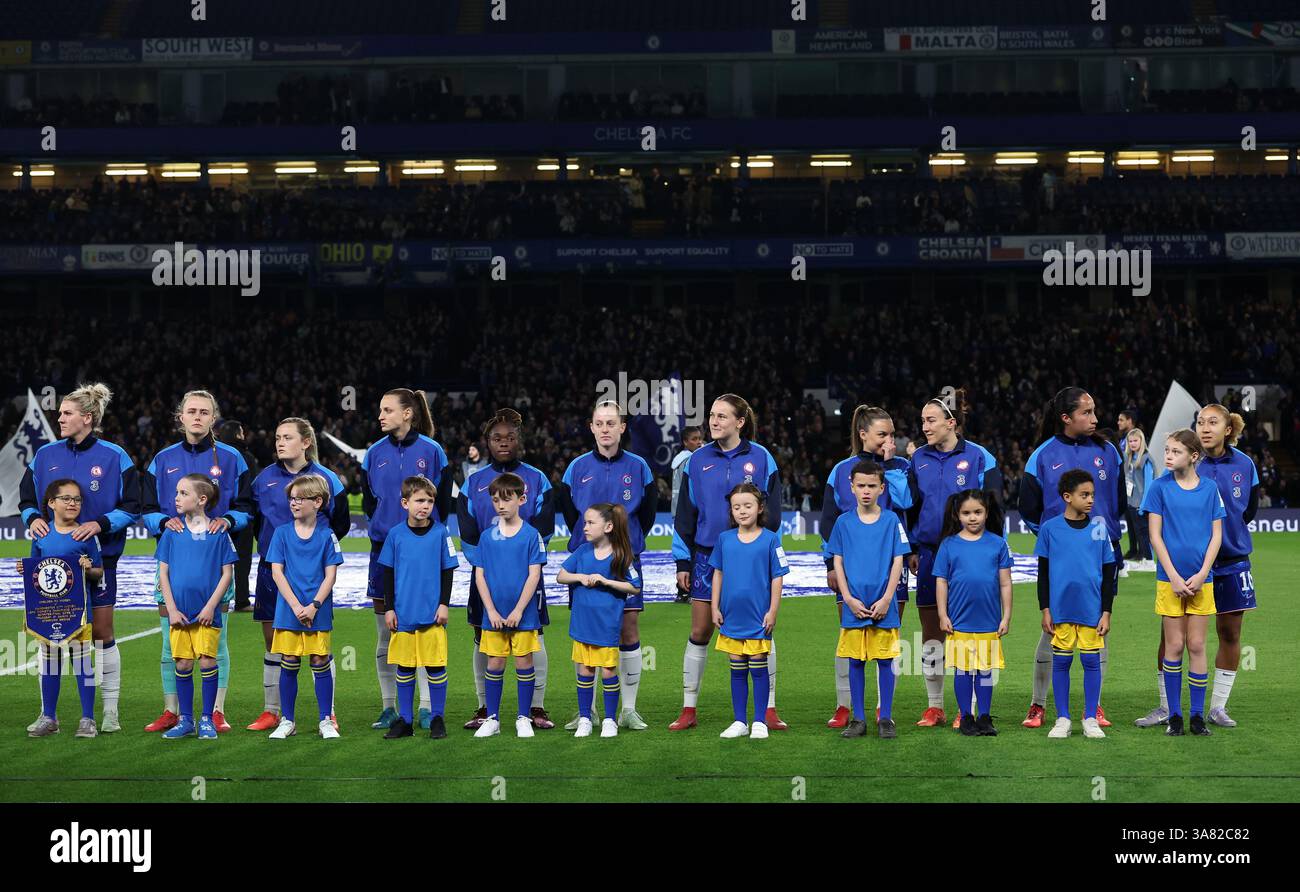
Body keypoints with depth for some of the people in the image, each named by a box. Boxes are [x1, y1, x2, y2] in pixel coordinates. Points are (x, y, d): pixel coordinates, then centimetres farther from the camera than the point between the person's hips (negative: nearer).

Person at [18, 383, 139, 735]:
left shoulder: (114, 457, -5)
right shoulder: (45, 455, 6)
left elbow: (131, 507, -4)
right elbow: (26, 498, 13)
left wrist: (100, 524, -18)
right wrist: (32, 518, -8)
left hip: (98, 557, -3)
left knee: (101, 632, 2)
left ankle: (110, 711, 13)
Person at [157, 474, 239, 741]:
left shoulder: (218, 533, -2)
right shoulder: (172, 532, 4)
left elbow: (227, 573, -1)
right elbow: (163, 573, 5)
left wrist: (211, 606, -9)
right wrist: (171, 609, -3)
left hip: (208, 611, -2)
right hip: (179, 611, 2)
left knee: (207, 662, -3)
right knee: (182, 664, 5)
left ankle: (207, 719, 8)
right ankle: (185, 720, 15)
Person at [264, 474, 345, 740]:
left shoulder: (326, 535, 0)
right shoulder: (282, 533, 2)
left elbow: (330, 575, -2)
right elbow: (276, 572, -1)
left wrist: (314, 606, -13)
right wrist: (296, 606, -11)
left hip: (318, 612, -1)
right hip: (288, 611, 1)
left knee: (320, 664, 2)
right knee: (289, 665, 5)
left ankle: (326, 721, 11)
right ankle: (287, 721, 15)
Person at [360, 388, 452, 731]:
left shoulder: (431, 451, -1)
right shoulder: (375, 453, 7)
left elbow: (443, 500, 2)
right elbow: (367, 499, 15)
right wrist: (384, 526, 5)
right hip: (384, 548, 3)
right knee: (385, 635, 5)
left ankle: (427, 707, 4)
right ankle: (389, 707, 12)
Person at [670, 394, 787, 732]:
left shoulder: (761, 459, 1)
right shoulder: (698, 461, 5)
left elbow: (772, 511, 4)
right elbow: (684, 514, 8)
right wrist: (682, 562, 4)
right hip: (707, 555, 1)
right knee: (699, 633, 3)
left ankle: (769, 710, 10)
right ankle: (688, 710, 11)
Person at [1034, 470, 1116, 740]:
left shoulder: (1099, 528, 4)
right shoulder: (1050, 528, 1)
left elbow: (1108, 574, 7)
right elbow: (1043, 572, 6)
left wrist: (1106, 612, 3)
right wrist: (1045, 610, 1)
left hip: (1091, 609, 1)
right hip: (1060, 608, 0)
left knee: (1091, 661, 3)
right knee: (1061, 662, 5)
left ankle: (1091, 719, 13)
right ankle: (1063, 719, 13)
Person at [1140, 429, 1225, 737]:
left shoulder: (1209, 488, 2)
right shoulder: (1160, 487, -2)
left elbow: (1216, 535, 3)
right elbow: (1155, 535, -3)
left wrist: (1201, 575, -8)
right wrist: (1174, 576, -9)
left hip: (1201, 580, 1)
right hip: (1170, 578, -1)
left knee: (1196, 646, 4)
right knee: (1174, 646, 2)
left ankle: (1197, 715, 10)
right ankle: (1174, 715, 9)